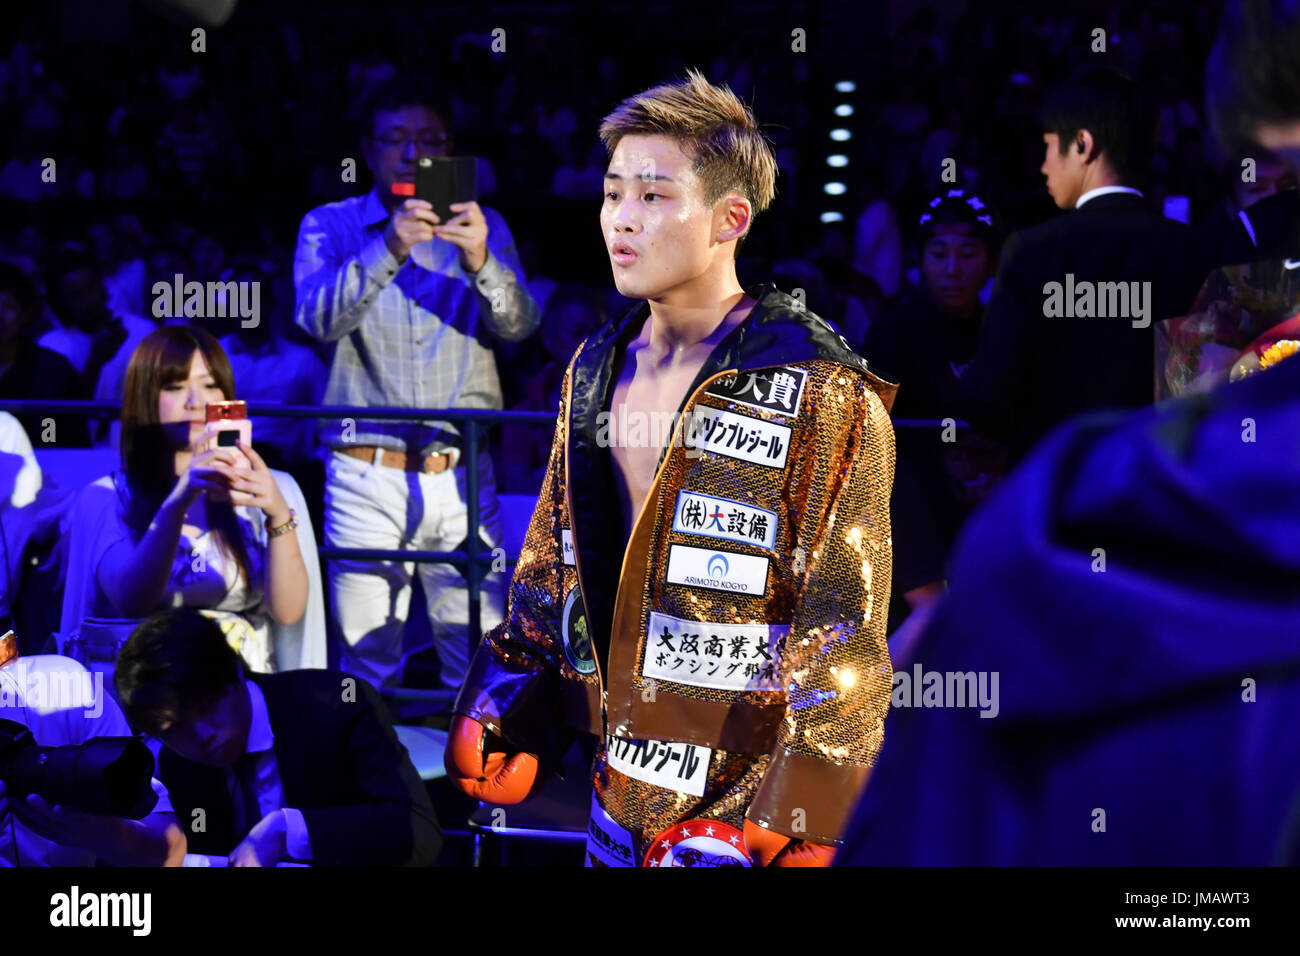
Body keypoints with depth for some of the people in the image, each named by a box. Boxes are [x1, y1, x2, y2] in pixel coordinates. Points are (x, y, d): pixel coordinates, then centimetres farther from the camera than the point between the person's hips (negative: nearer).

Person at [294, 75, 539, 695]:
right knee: (367, 664, -3)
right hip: (367, 475, -1)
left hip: (462, 478, 1)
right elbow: (319, 317, -8)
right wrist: (388, 251, -23)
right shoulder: (330, 226, 9)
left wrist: (480, 262, -20)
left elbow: (518, 325, 0)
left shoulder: (482, 227, 14)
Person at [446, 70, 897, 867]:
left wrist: (781, 829, -18)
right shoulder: (598, 370, 11)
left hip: (744, 794, -6)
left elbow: (840, 637, -13)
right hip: (625, 786, 6)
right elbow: (554, 564, 20)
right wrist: (500, 715, 9)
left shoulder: (821, 395, -11)